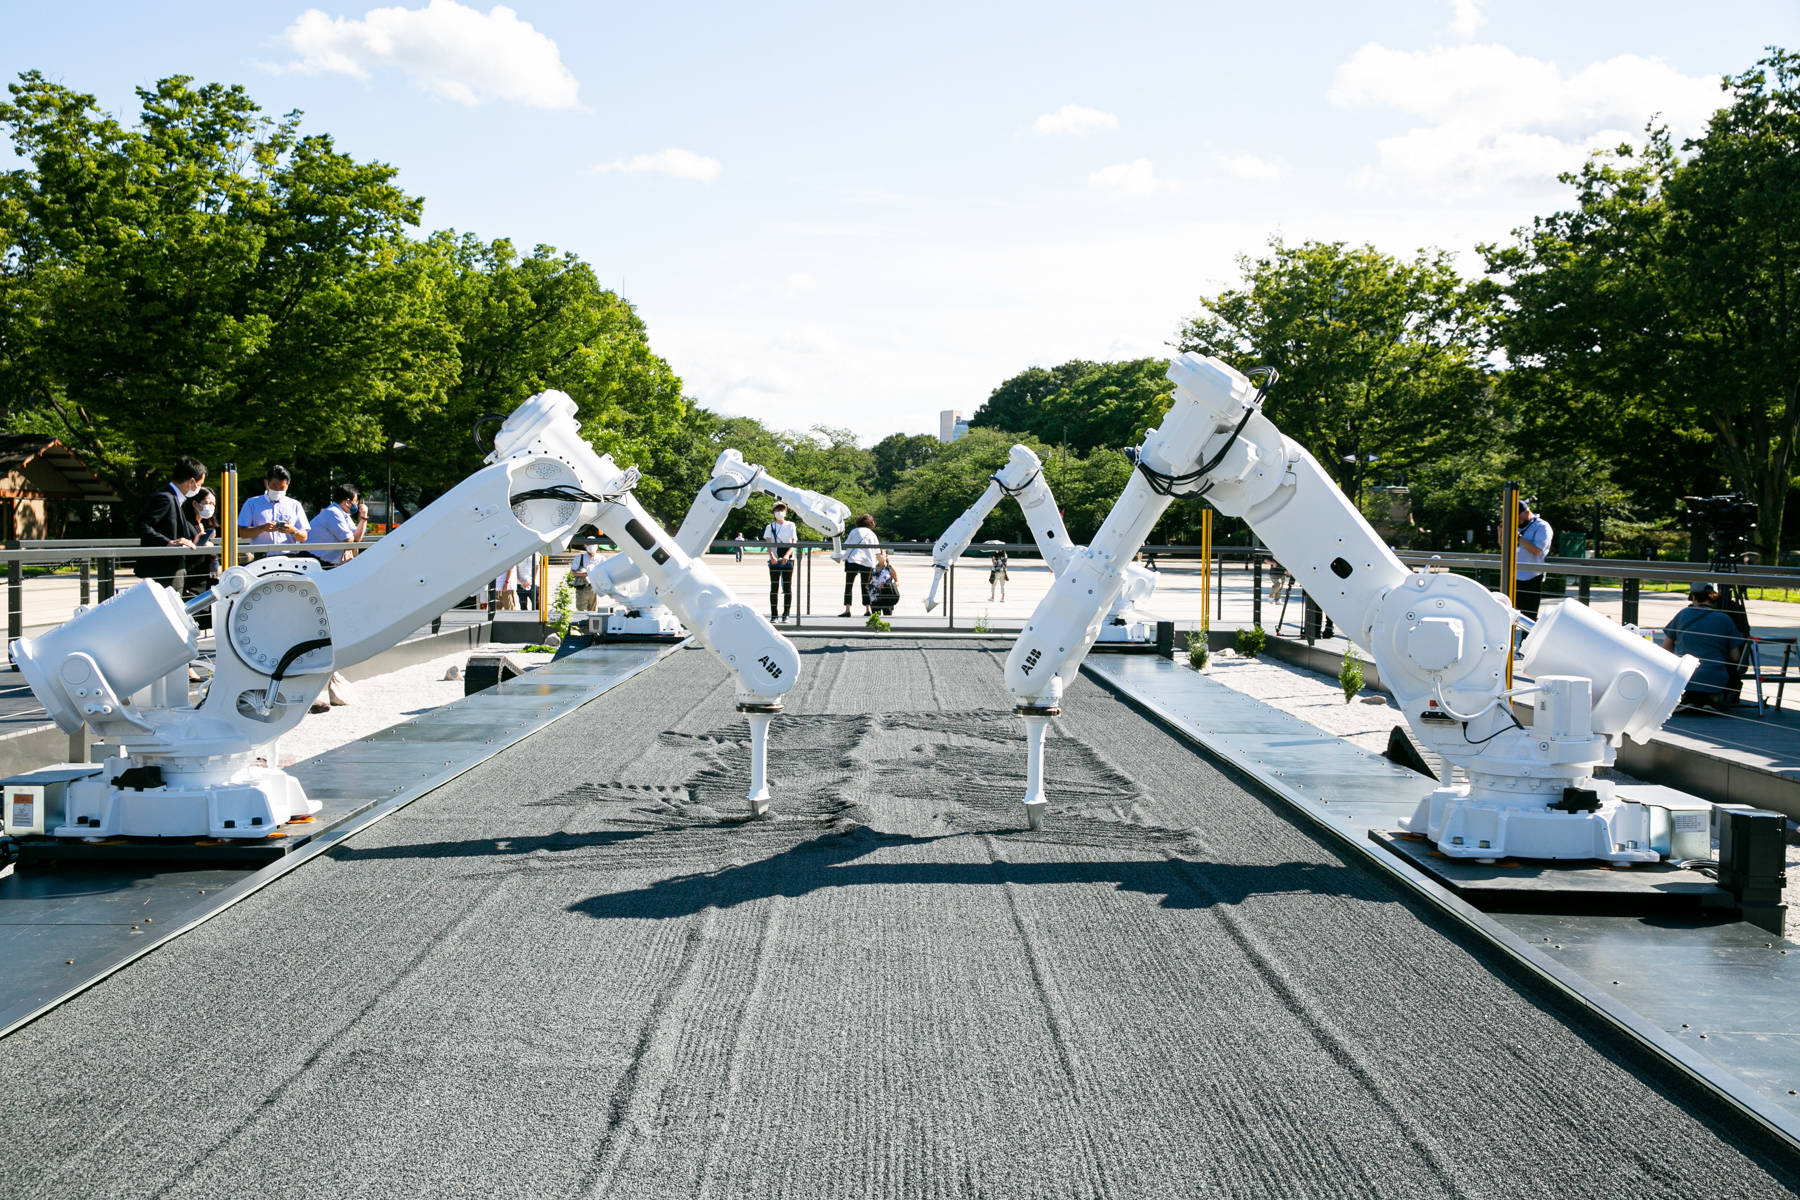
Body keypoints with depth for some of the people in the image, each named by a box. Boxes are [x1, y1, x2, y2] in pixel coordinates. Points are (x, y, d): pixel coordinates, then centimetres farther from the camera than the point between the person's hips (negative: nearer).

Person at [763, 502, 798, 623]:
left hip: (788, 560, 0)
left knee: (787, 587, -1)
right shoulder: (770, 527, 7)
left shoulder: (791, 526, 7)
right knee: (774, 587, 0)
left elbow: (794, 542, -1)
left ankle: (786, 614, 2)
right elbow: (768, 543, -4)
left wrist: (787, 555, -19)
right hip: (774, 561, 0)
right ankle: (774, 615, 2)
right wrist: (772, 556, -22)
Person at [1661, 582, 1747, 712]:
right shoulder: (1724, 619, 4)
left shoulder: (1683, 614, 7)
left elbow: (1666, 649, 16)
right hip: (1714, 681, -1)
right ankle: (1713, 699, 1)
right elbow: (1735, 657, 4)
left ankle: (1685, 698, 1)